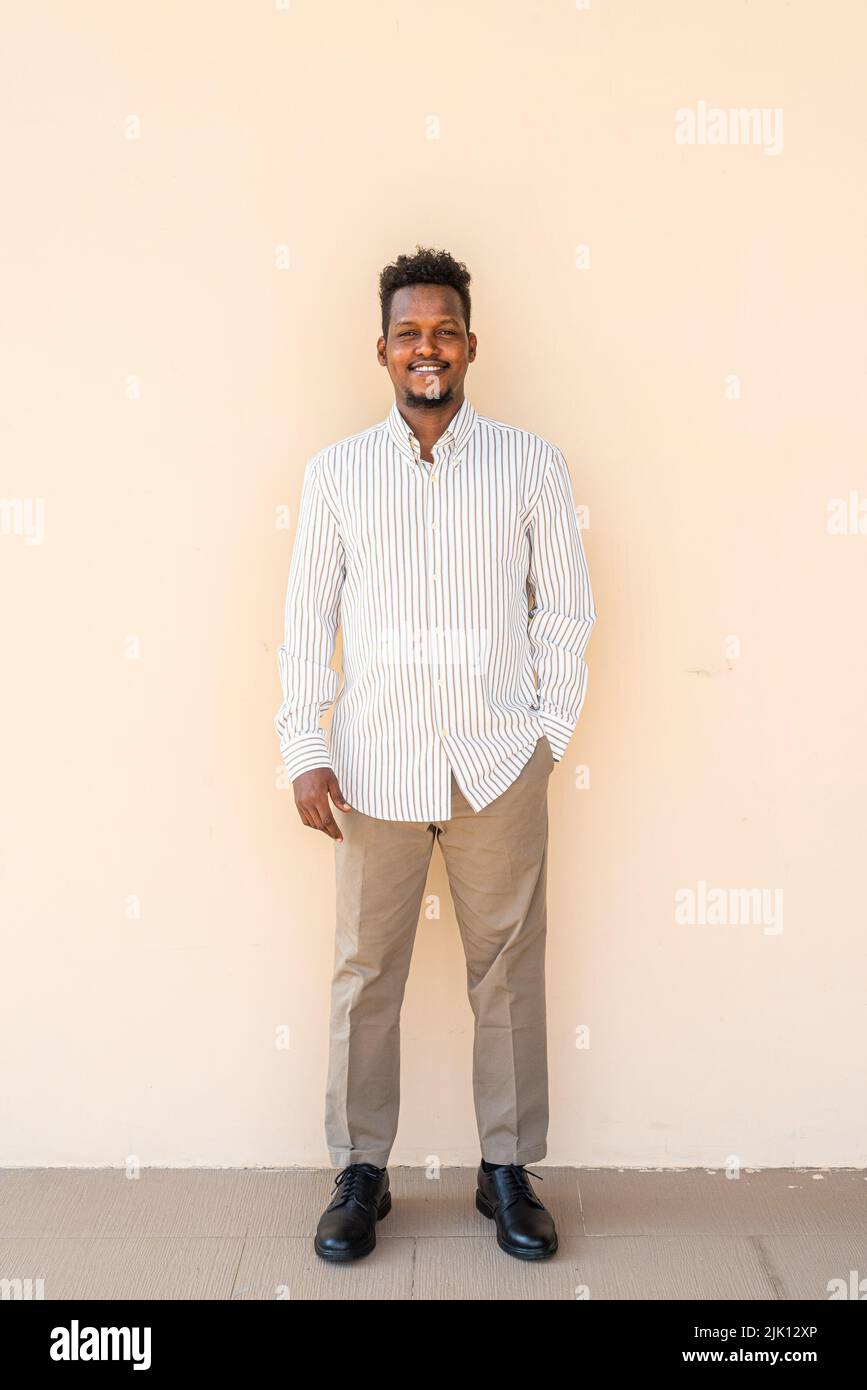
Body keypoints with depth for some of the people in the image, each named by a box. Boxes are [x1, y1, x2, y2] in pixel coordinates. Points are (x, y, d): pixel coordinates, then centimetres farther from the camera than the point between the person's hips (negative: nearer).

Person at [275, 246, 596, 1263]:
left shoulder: (532, 464, 3)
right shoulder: (335, 472, 5)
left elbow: (565, 609, 5)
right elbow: (307, 619, 5)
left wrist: (549, 736, 0)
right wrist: (305, 753, -1)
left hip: (499, 764, 0)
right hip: (376, 765, 1)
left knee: (508, 970, 8)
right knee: (365, 972, 8)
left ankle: (509, 1170, 27)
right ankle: (360, 1173, 26)